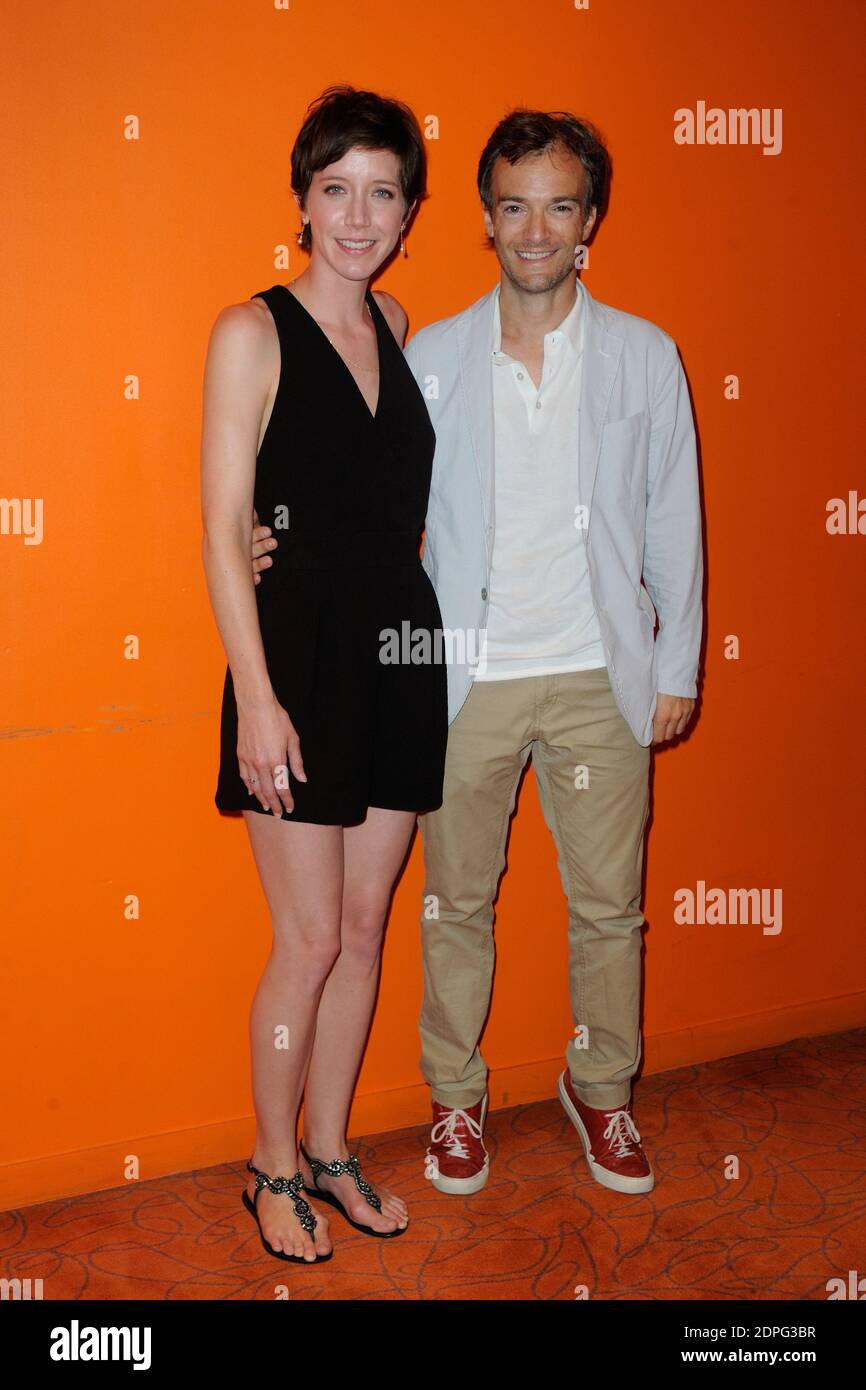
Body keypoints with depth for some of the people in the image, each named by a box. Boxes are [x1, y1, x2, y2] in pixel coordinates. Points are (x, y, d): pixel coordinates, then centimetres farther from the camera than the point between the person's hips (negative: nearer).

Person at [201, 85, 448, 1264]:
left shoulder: (398, 326, 12)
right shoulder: (253, 333, -6)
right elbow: (224, 530, -11)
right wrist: (256, 699, -16)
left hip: (400, 656, 6)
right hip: (299, 657, -5)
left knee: (365, 927, 13)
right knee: (311, 937, 2)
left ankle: (330, 1150, 31)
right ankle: (274, 1167, 25)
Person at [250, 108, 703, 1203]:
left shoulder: (645, 356, 2)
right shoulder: (430, 357, 1)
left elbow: (672, 524, 4)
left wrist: (676, 666, 2)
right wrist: (295, 546, -12)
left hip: (600, 679, 1)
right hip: (468, 681, 0)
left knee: (609, 905, 11)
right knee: (458, 903, 12)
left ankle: (601, 1089, 35)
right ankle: (457, 1095, 33)